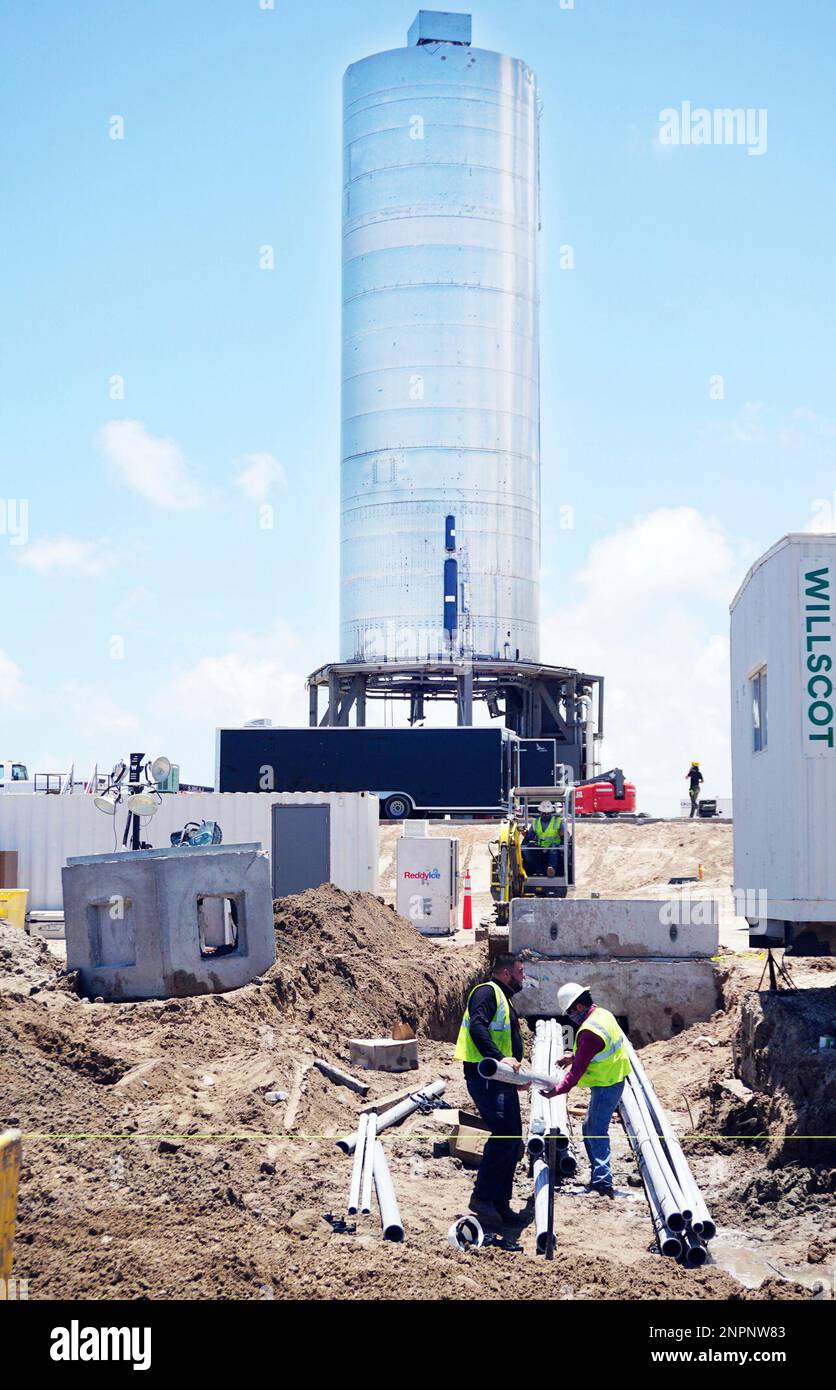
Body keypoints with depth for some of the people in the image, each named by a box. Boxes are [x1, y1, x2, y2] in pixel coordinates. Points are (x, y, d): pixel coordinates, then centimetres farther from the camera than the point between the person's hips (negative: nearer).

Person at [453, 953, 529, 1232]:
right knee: (503, 1133, -19)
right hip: (485, 1077, -11)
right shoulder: (487, 992, -8)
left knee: (511, 1140, 8)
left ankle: (500, 1205, 13)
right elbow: (477, 1027, -25)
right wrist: (500, 1058, -35)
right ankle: (482, 1197, -13)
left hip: (502, 1078, 11)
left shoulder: (504, 999, 25)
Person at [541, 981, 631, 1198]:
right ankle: (599, 1173, 25)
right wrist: (575, 1056, 19)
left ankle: (602, 1182, -7)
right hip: (614, 1080, 10)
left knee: (596, 1132, -6)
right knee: (590, 1129, 19)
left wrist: (558, 1090, -20)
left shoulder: (589, 1032, -26)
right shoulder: (603, 1014, 4)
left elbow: (578, 1069, -24)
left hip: (605, 1087, -10)